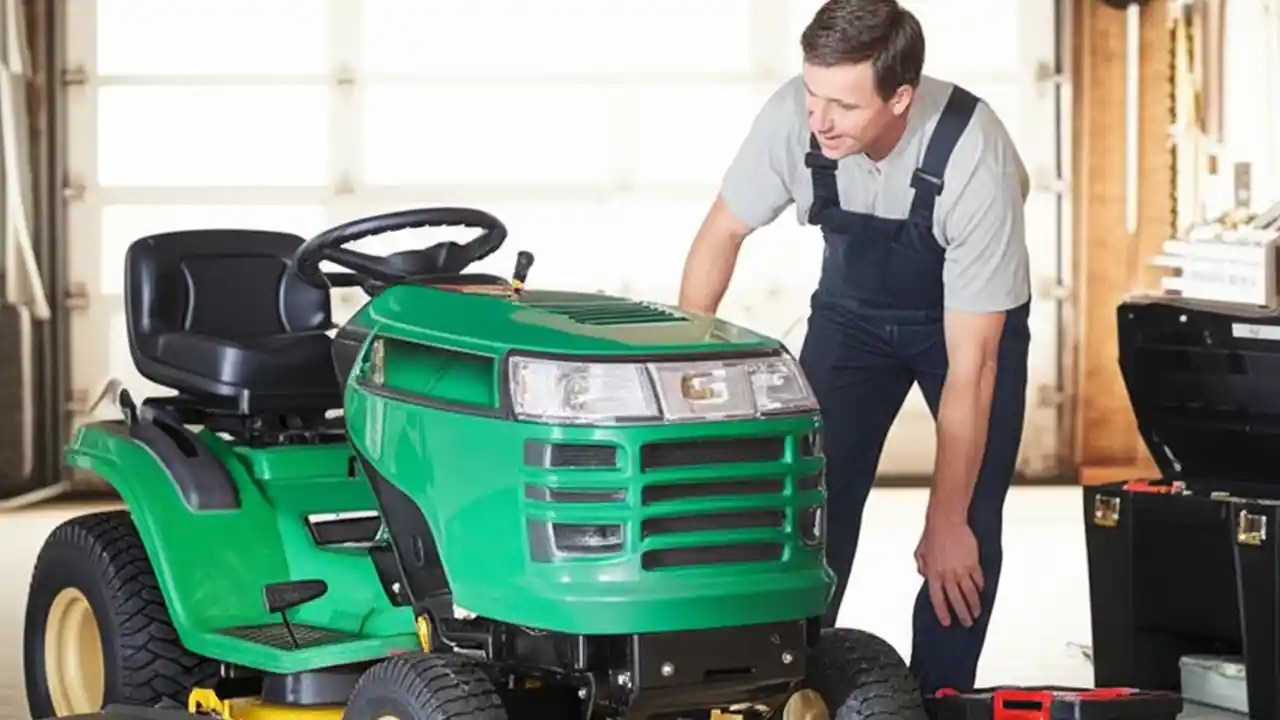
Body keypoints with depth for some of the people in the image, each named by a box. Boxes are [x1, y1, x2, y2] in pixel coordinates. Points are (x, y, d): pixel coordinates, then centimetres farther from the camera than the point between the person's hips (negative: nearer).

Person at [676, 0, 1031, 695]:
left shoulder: (974, 160, -38)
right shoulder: (792, 116, -30)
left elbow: (970, 365, -33)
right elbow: (723, 232, -10)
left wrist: (945, 522, -30)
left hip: (972, 317, -3)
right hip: (850, 310, 3)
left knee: (969, 533, -13)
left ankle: (935, 698, 0)